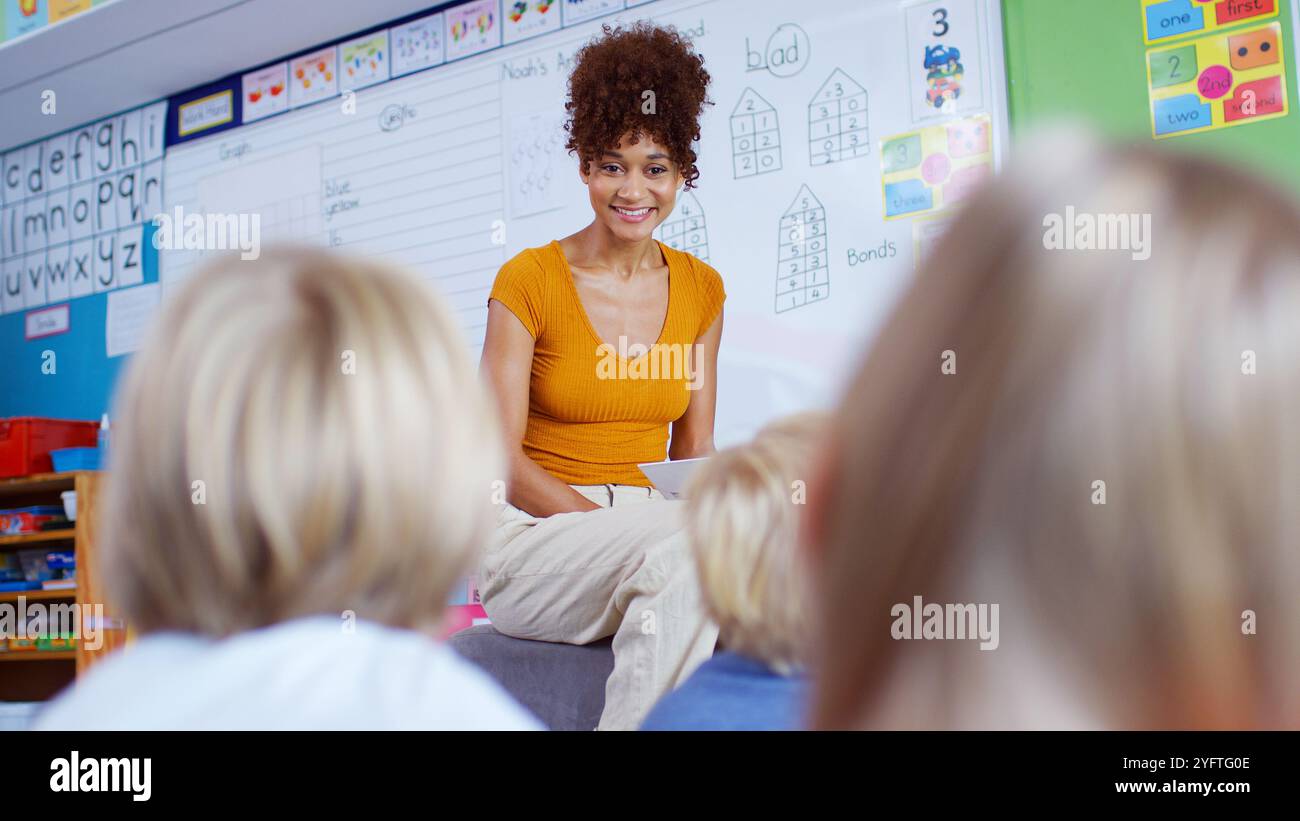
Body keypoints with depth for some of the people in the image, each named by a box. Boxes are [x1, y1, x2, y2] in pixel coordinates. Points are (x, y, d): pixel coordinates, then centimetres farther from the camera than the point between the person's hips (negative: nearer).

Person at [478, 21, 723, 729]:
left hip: (651, 543, 4)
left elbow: (694, 450, 13)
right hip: (536, 536, -4)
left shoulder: (701, 290, 9)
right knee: (675, 546, -35)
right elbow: (502, 459, -9)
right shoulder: (528, 280, -4)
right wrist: (626, 528, -22)